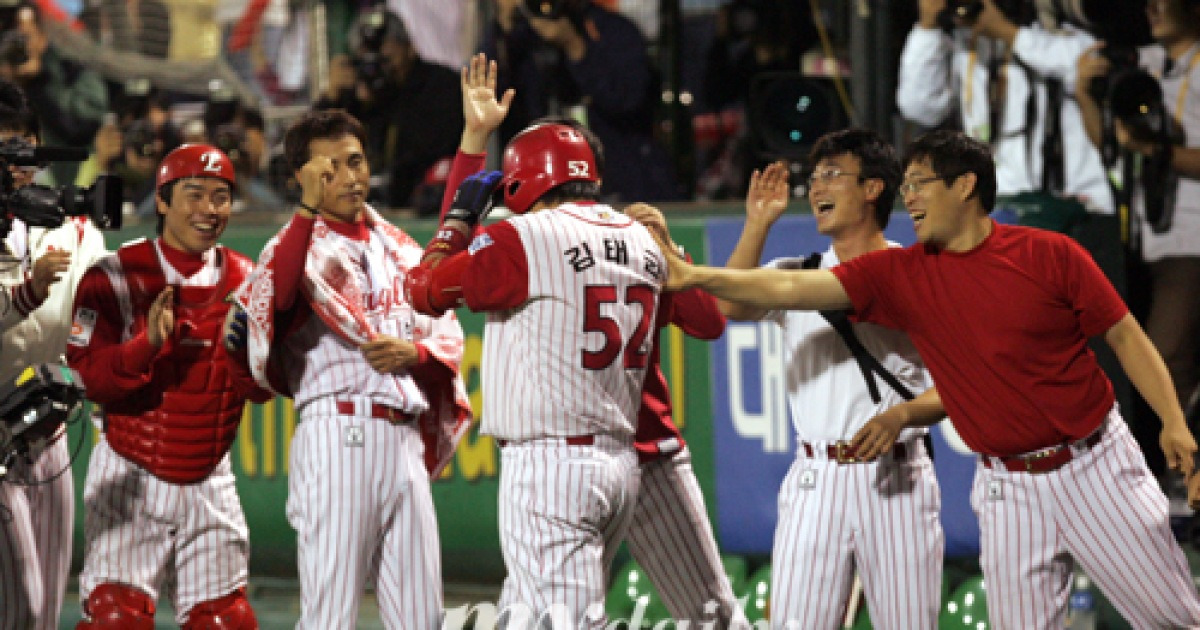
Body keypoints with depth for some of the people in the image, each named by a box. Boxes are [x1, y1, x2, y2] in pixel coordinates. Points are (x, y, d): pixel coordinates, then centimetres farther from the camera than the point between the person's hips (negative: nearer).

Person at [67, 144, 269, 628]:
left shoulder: (245, 281, 5)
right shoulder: (115, 278, -7)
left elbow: (261, 389, 5)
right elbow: (89, 379, -14)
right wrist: (148, 343, -30)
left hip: (209, 481, 4)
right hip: (131, 477, -4)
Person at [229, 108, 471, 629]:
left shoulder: (400, 250, 20)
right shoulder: (299, 244, 1)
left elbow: (449, 337, 19)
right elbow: (274, 297, -23)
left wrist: (415, 352, -4)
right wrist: (309, 209, -34)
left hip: (405, 441, 6)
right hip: (338, 434, -6)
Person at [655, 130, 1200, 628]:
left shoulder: (1051, 254, -6)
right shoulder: (900, 274, 1)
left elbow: (1126, 336, -1)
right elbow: (790, 289, -4)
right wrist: (695, 276, -14)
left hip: (1095, 464, -2)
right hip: (1007, 485, 2)